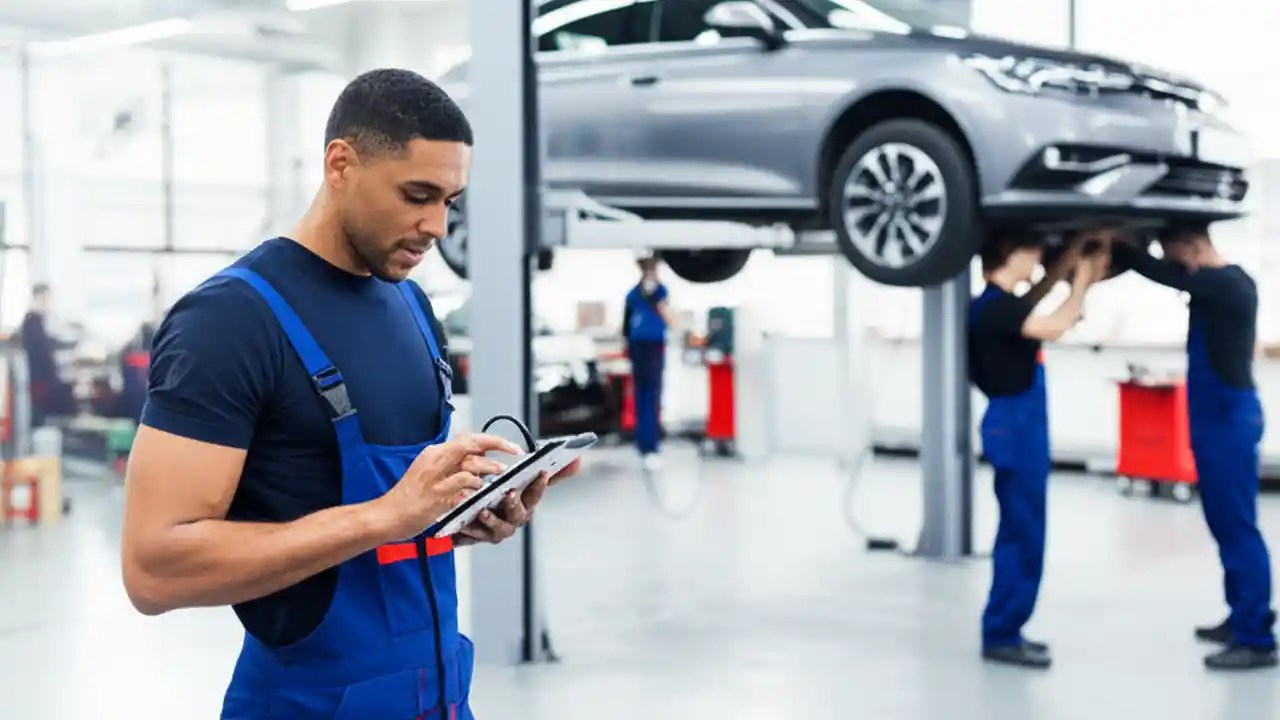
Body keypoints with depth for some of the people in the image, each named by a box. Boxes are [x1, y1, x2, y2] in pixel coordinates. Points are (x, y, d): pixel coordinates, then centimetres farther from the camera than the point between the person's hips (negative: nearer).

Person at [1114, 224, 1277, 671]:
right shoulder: (1216, 285, 13)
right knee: (1226, 525, 15)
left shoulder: (1230, 284, -16)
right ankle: (1244, 619, 24)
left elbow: (1162, 275, -22)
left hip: (1230, 419, -10)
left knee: (1239, 527, -9)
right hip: (1216, 419, 10)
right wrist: (1119, 245, -1)